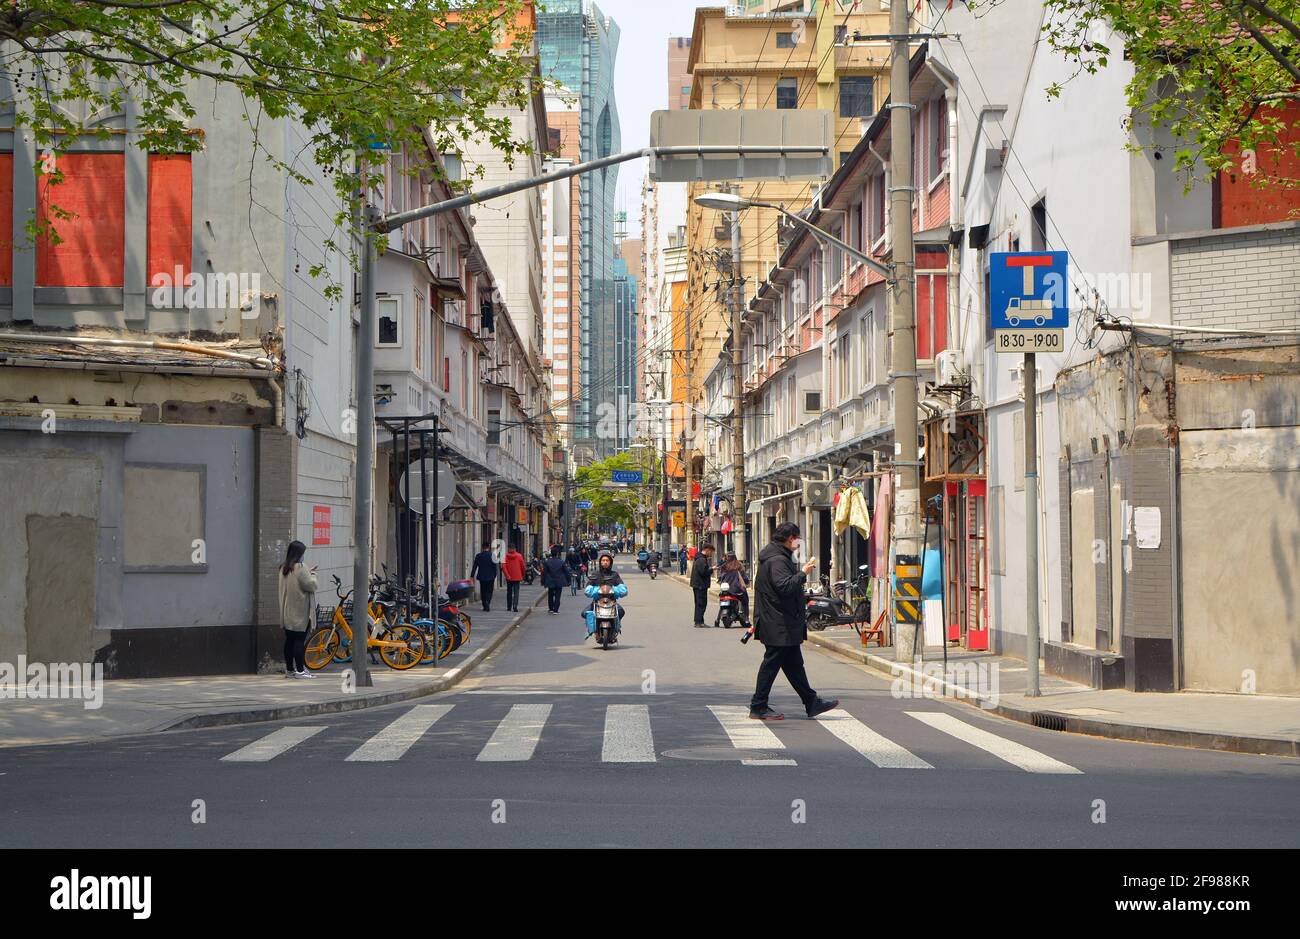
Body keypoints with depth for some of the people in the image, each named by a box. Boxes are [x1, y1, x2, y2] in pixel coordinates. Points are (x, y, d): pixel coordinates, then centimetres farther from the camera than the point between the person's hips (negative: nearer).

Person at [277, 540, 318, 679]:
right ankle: (300, 670, -5)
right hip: (299, 614, -8)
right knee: (300, 640, -5)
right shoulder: (300, 569, -15)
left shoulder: (283, 568, 11)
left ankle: (289, 669, 15)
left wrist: (308, 574, 16)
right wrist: (312, 575, 6)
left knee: (289, 640, 11)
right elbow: (312, 585, -13)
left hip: (286, 613, 8)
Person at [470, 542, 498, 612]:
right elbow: (495, 567, -5)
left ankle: (485, 606, 12)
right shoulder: (492, 555, -8)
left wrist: (472, 576, 5)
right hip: (490, 577, -2)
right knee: (489, 591, 4)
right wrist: (495, 576, 5)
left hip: (481, 577, 2)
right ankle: (487, 605, -14)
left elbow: (474, 567, 0)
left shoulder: (478, 556, -2)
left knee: (483, 592, 13)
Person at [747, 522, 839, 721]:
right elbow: (785, 586, -31)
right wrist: (803, 573, -19)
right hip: (779, 625, -11)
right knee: (771, 663, -4)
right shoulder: (778, 560, -17)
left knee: (794, 664, 13)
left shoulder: (774, 557, 17)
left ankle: (812, 703, 19)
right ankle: (758, 707, 2)